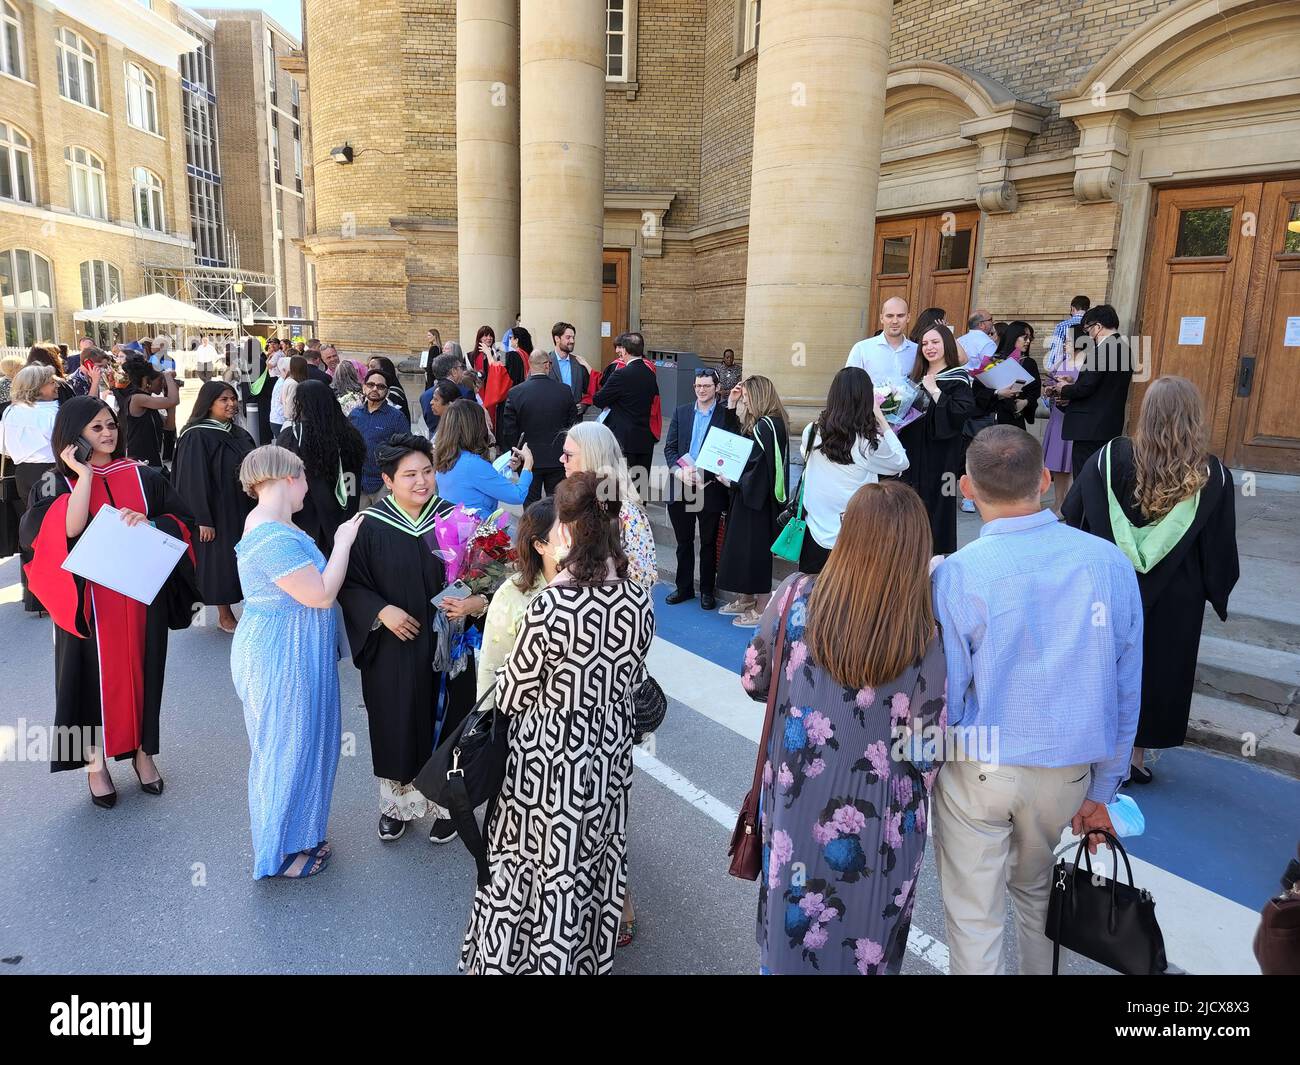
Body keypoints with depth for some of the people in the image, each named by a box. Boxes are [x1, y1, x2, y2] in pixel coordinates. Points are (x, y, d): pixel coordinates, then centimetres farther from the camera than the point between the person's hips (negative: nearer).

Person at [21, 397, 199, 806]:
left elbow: (182, 520, 2)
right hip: (90, 601, -2)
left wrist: (149, 523, -17)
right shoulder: (56, 484, -3)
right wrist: (84, 474, -20)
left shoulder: (143, 476, 3)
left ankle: (142, 750, 28)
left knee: (142, 671, 12)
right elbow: (70, 528, -22)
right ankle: (95, 761, 21)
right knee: (96, 675, 6)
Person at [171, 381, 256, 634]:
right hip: (217, 513, -6)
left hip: (242, 510, 7)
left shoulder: (240, 434, 8)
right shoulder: (197, 437, -13)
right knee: (220, 561, 2)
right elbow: (194, 480, -16)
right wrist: (203, 520, -19)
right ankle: (225, 616, 13)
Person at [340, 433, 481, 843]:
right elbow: (350, 585, -2)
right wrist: (382, 611, -17)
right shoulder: (369, 526, -8)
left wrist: (475, 603, -19)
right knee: (398, 728, 12)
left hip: (447, 649, 1)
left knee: (444, 726, 11)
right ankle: (396, 803, 35)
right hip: (393, 651, 0)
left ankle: (444, 805, 32)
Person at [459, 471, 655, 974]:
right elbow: (632, 681, 3)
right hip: (611, 749, 5)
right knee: (595, 859, 23)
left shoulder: (550, 605, -27)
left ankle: (511, 956, 39)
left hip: (551, 752, -4)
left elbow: (510, 694, -14)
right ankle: (588, 955, 43)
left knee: (535, 859, 17)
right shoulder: (639, 600, -12)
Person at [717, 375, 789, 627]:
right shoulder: (761, 423, 10)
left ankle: (762, 609, 11)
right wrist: (731, 407, 9)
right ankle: (747, 599, 29)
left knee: (756, 548, 0)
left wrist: (733, 481, -12)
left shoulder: (766, 425, -19)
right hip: (749, 495, 10)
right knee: (743, 547, 16)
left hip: (758, 499, -10)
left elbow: (760, 466, -22)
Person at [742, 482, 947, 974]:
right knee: (866, 947, 23)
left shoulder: (796, 597, -16)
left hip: (796, 812, 1)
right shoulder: (925, 637, -18)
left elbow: (753, 680, -2)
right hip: (877, 832, -1)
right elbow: (925, 754, -11)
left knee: (792, 937, 26)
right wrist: (908, 804, 9)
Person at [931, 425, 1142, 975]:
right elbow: (1125, 692, -1)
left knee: (973, 915, 12)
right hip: (1068, 767, 4)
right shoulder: (1110, 563, -8)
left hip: (977, 771, -4)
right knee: (1036, 890, 28)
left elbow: (943, 697, -13)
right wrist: (1102, 790, 9)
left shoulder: (955, 575, -20)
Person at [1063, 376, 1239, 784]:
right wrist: (1217, 593, 10)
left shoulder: (1110, 459, -14)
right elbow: (1220, 550, -4)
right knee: (1157, 668, 15)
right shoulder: (1214, 476, -12)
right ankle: (1136, 756, 25)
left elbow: (1072, 514, -6)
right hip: (1175, 600, 0)